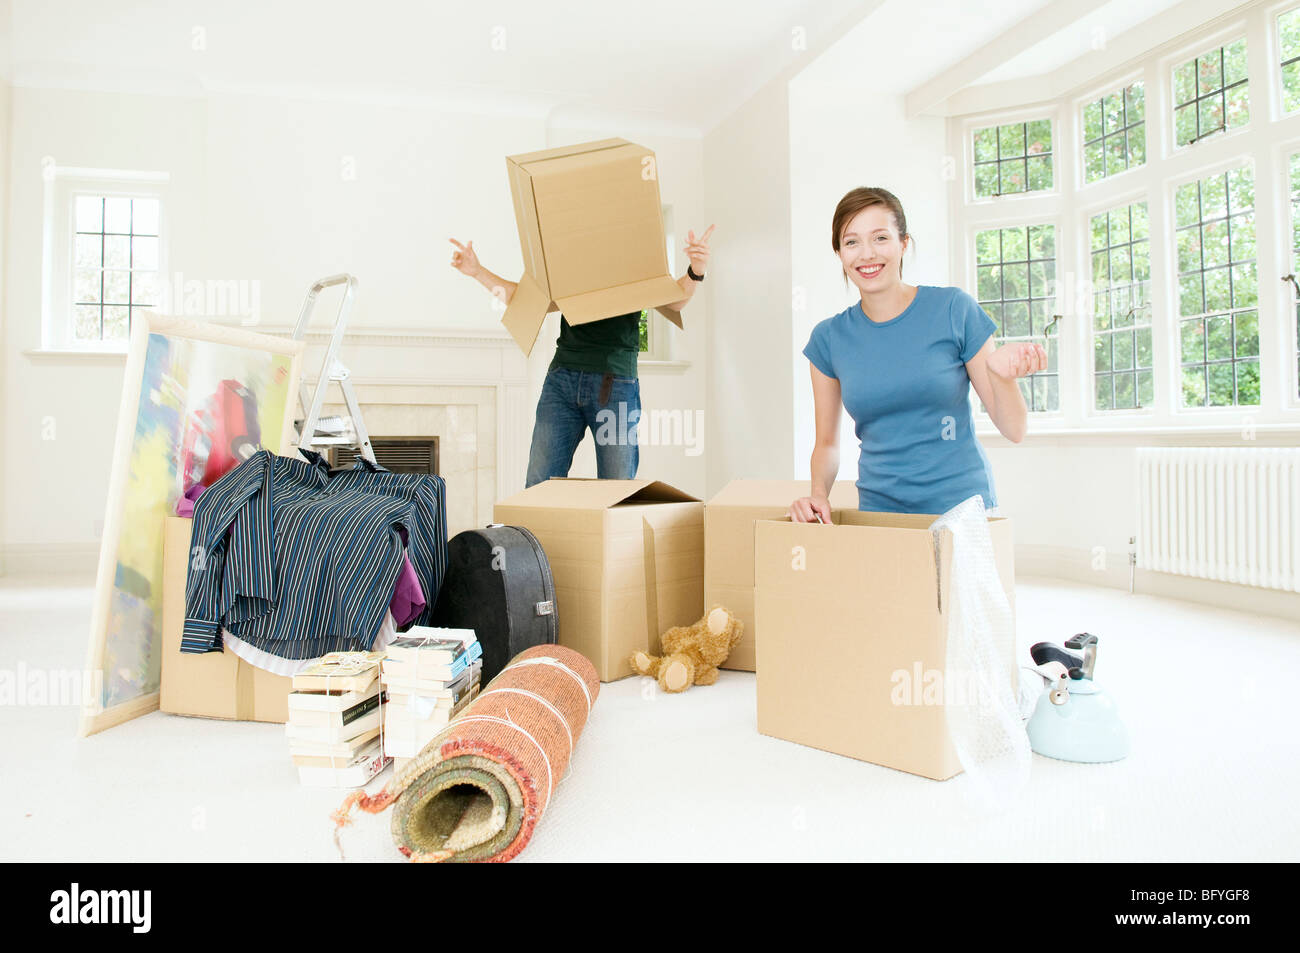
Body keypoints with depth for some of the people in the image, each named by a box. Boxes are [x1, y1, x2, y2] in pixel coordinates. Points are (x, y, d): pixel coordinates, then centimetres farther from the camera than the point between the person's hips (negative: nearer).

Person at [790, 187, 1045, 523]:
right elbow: (827, 443, 10)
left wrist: (1001, 374, -20)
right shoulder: (829, 338, 3)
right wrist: (818, 493, -9)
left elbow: (1013, 430, -1)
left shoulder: (954, 309, -3)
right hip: (879, 508, 2)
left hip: (962, 504, -2)